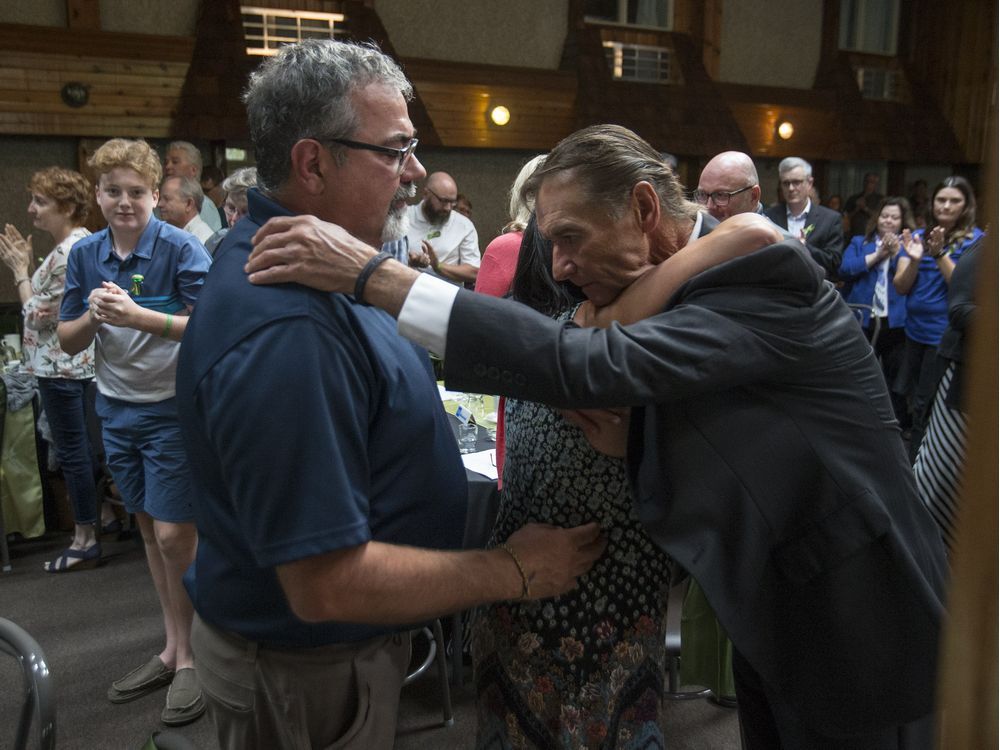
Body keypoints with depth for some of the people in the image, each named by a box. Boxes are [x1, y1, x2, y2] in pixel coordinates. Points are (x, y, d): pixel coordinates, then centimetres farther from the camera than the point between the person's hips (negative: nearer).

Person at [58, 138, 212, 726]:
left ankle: (189, 656, 16)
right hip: (118, 408, 6)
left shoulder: (181, 249, -13)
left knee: (175, 535, -4)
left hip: (174, 407, -6)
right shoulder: (85, 255, 4)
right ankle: (173, 649, 29)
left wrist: (137, 315, -31)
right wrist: (94, 315, -15)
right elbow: (69, 341, 6)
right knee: (149, 530, 14)